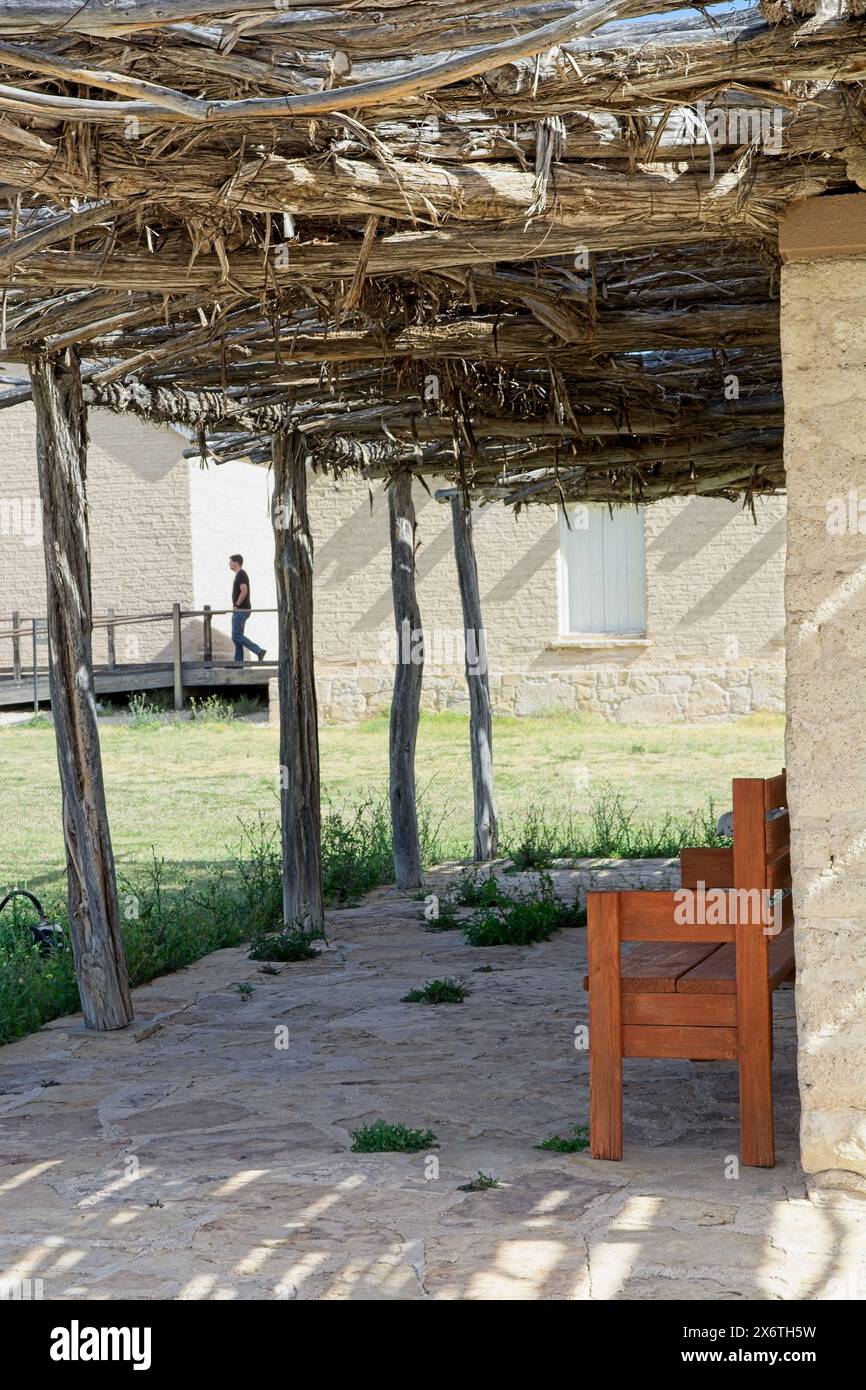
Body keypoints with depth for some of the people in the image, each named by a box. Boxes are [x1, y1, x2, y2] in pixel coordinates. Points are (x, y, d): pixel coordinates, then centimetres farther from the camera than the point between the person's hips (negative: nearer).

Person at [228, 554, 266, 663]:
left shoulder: (241, 575, -14)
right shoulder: (240, 575, 17)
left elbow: (244, 591, -27)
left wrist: (236, 605, -19)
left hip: (241, 610, -10)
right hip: (240, 611, 10)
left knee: (237, 636, -12)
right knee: (237, 636, 9)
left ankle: (259, 651, -15)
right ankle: (238, 661, 8)